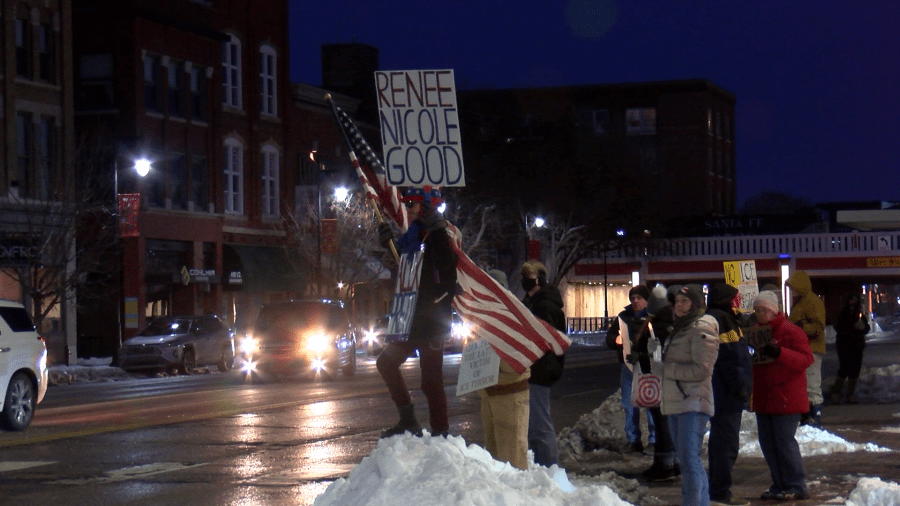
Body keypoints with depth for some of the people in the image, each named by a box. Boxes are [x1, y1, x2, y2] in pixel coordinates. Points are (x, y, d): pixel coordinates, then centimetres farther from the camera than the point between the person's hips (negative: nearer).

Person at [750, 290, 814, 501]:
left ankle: (797, 487, -1)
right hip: (763, 398, 8)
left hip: (786, 398, -8)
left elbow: (806, 358, -17)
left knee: (785, 441, -9)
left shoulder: (791, 331, -8)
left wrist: (779, 353, -28)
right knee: (767, 442, 9)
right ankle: (779, 485, 17)